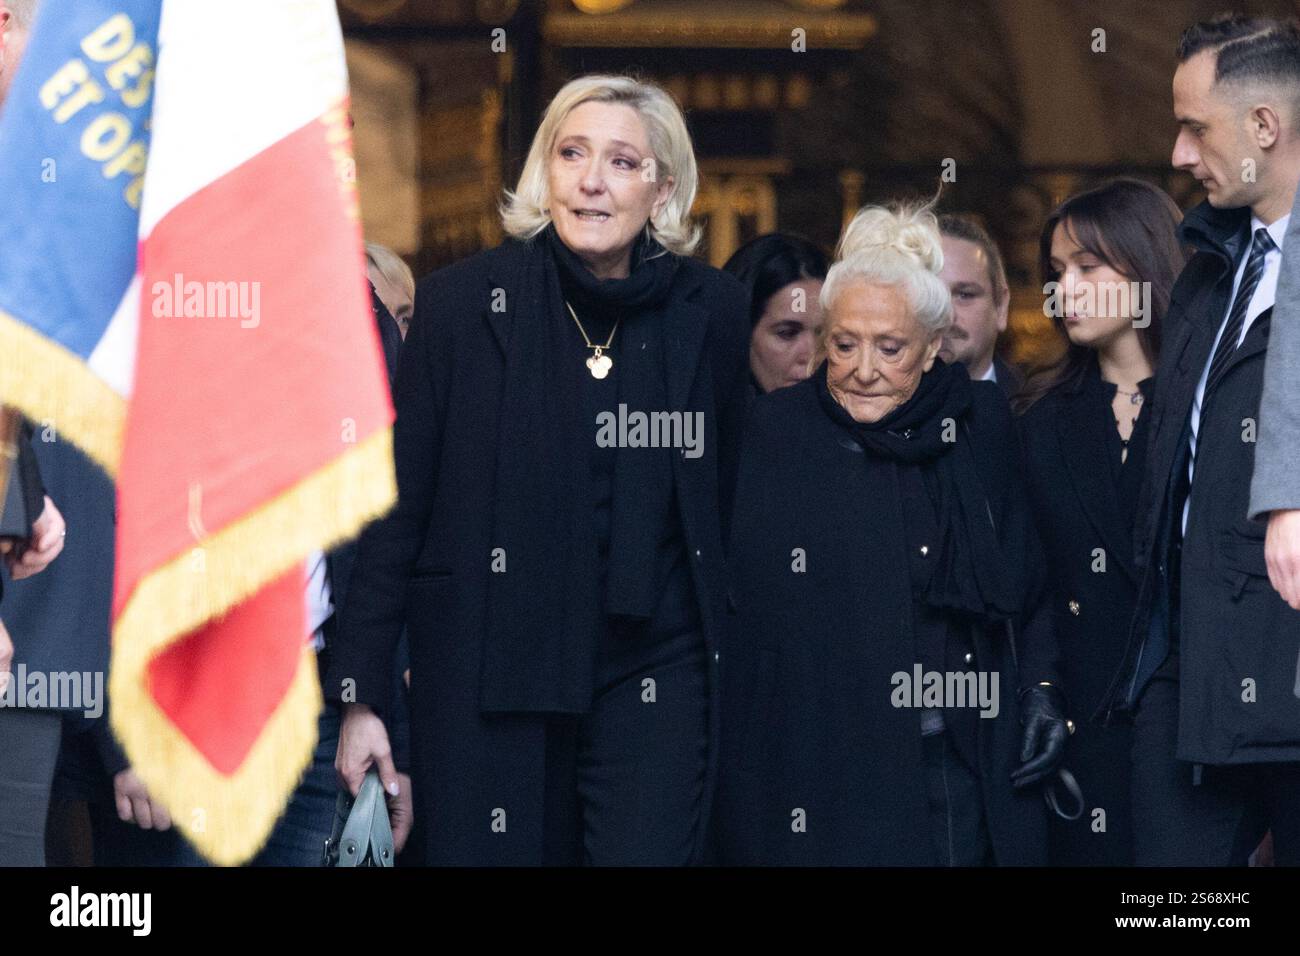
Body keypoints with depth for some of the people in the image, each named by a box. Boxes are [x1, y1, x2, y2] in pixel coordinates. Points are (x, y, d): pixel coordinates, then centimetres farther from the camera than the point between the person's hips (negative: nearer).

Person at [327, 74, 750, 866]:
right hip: (484, 673, -1)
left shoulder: (712, 312, 3)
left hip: (653, 674, 1)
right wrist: (361, 696, -1)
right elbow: (395, 509, 0)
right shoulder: (462, 302, -2)